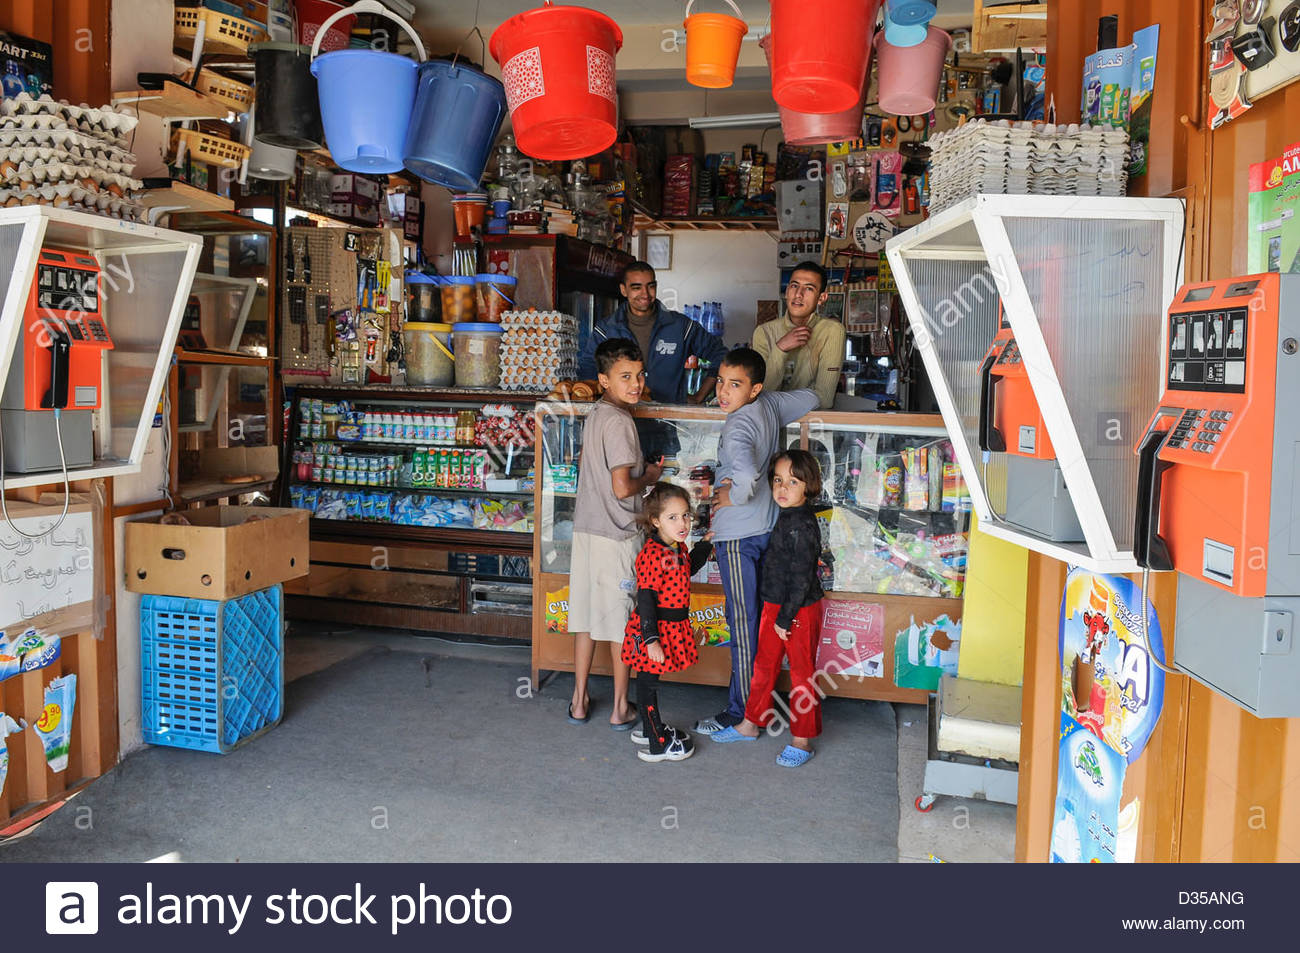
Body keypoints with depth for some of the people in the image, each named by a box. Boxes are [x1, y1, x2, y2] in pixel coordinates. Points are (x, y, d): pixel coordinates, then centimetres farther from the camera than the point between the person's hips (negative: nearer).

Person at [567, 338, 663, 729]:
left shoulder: (595, 414, 9)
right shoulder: (619, 422, -18)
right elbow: (622, 488, -23)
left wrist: (641, 469, 15)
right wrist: (649, 478, -4)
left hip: (586, 528, 8)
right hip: (616, 534, -8)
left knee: (586, 616, 14)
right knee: (622, 621, 5)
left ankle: (580, 701, 24)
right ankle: (620, 708, 17)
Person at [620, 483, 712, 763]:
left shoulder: (679, 547, 4)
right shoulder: (652, 554, -23)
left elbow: (688, 569, 28)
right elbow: (646, 598, -24)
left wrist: (705, 545, 20)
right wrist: (651, 640, -25)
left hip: (673, 625, 9)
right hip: (653, 626, -9)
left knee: (649, 679, 22)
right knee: (648, 681, 5)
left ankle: (651, 727, 37)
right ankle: (656, 744, 13)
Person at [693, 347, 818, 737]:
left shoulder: (737, 427, -23)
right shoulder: (771, 403, 2)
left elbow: (747, 480, -39)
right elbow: (809, 398, 22)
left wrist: (730, 497, -18)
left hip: (738, 532, -9)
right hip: (768, 524, 9)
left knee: (742, 620, 0)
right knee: (757, 614, 18)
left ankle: (742, 711, 11)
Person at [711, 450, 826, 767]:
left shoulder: (803, 525, -22)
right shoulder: (786, 517, 6)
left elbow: (801, 579, -22)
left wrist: (785, 618, -18)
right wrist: (776, 613, 14)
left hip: (800, 611, -9)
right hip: (774, 606, 9)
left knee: (802, 674, 5)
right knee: (764, 666, 19)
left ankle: (802, 741, 19)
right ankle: (751, 724, 35)